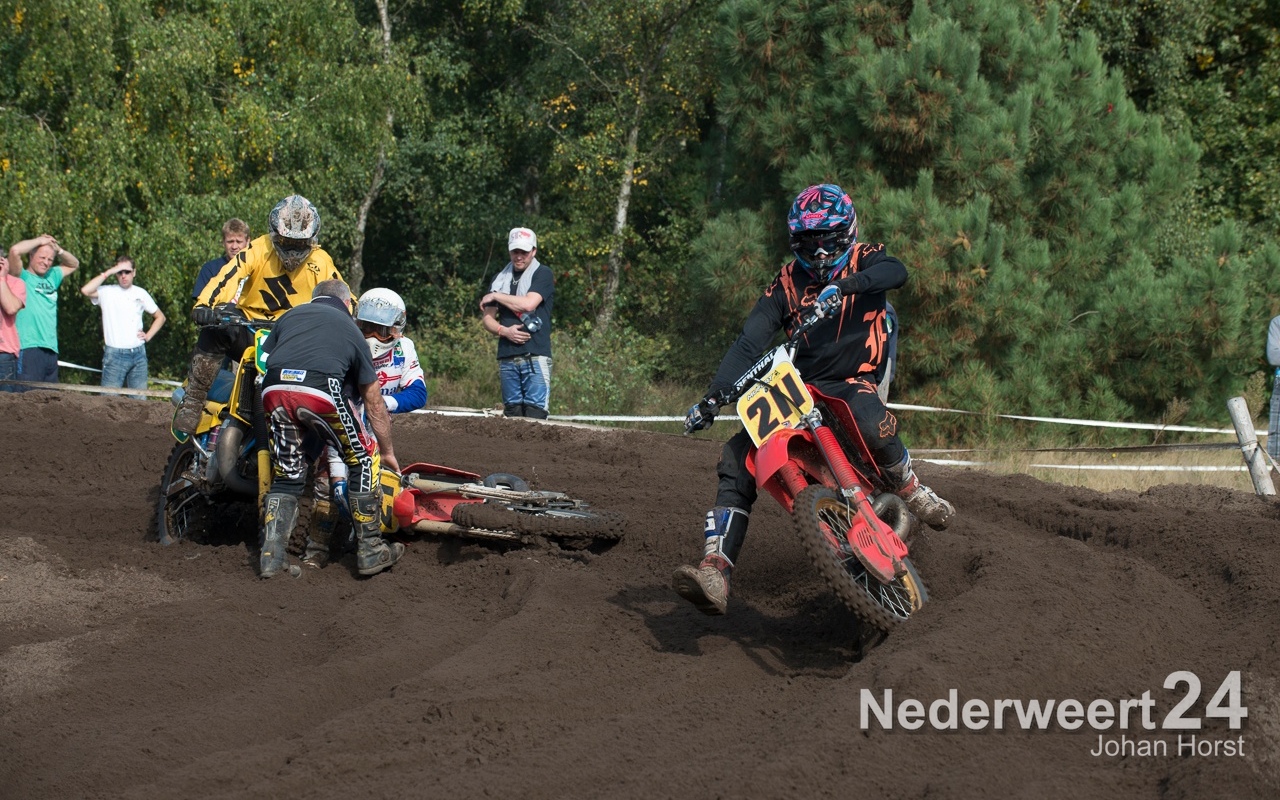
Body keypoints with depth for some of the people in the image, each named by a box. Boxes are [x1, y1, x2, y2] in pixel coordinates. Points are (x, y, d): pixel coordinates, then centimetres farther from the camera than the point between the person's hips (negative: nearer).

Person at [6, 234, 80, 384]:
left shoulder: (52, 277, 20)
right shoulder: (22, 277, 0)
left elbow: (74, 264, 34)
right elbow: (15, 251, -16)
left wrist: (59, 250, 14)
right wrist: (40, 240, -1)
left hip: (51, 350, 7)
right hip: (28, 348, -7)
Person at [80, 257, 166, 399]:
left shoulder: (141, 293, 11)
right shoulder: (107, 292, 0)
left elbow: (160, 317, 23)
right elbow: (86, 290, -21)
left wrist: (148, 335, 7)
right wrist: (108, 272, -14)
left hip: (138, 354, 4)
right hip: (114, 354, -4)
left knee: (139, 400, 6)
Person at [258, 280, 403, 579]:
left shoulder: (289, 316, 33)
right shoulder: (350, 328, 28)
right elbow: (374, 402, 30)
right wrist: (388, 451, 39)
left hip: (274, 389, 3)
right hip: (323, 390, -3)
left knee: (286, 475, 19)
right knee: (364, 460, 16)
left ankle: (271, 555, 10)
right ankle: (370, 550, 16)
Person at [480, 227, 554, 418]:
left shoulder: (542, 274, 3)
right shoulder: (501, 279, 18)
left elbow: (528, 303, -13)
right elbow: (487, 318, 16)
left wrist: (495, 296, 0)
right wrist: (504, 331, -6)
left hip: (535, 356, -5)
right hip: (507, 358, 5)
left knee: (535, 413, -14)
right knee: (512, 414, 2)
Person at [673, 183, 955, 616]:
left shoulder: (864, 260, 3)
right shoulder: (787, 283, 10)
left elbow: (896, 271, -22)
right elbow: (748, 343, 3)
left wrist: (846, 285, -41)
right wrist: (712, 397, -10)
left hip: (853, 381, -3)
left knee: (871, 421, -40)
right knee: (737, 458, -17)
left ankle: (912, 491, -11)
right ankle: (715, 572, -27)